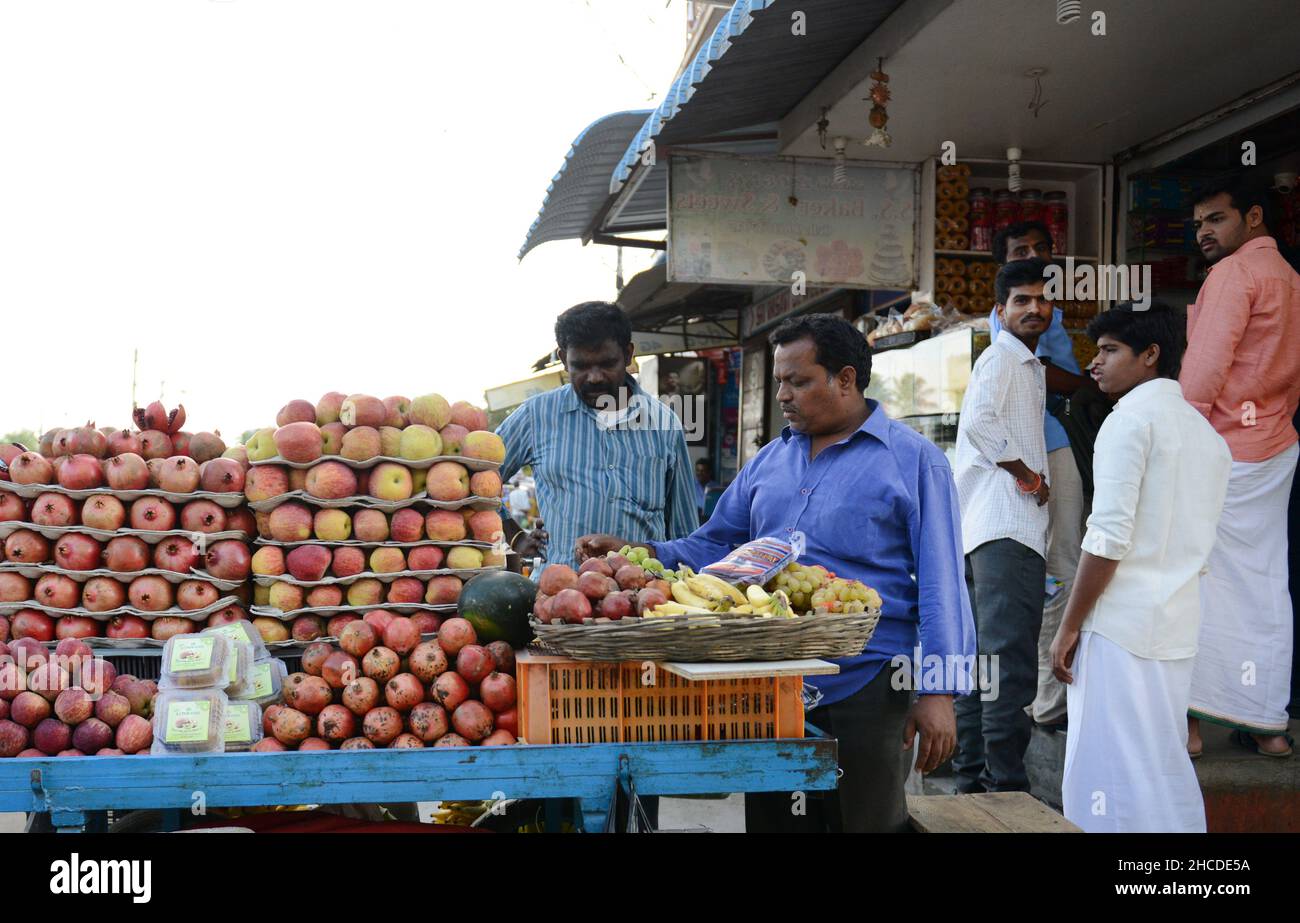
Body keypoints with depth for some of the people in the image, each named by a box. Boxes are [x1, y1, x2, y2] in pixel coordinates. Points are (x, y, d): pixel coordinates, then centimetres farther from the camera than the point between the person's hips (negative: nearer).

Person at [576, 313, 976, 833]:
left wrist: (939, 691, -13)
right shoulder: (769, 462, 13)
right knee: (772, 821, 15)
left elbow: (940, 583, -8)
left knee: (867, 821, 7)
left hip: (866, 691, -5)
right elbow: (714, 546, 16)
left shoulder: (913, 459, -4)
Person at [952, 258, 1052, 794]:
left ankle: (972, 773, 17)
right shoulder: (1003, 357, -5)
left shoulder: (1028, 366, 26)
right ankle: (1006, 783, -13)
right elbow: (978, 422, -20)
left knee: (982, 659, 11)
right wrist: (1027, 474, -11)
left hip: (984, 528, 11)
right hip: (1006, 528, -11)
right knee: (1009, 662, -13)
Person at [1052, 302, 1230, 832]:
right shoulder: (1207, 433, 17)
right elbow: (1200, 542, 19)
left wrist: (1069, 628, -10)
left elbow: (1109, 538, -15)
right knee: (1164, 766, 13)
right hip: (1178, 626, 8)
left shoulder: (1130, 418, -9)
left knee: (1113, 774, -4)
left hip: (1123, 625, -8)